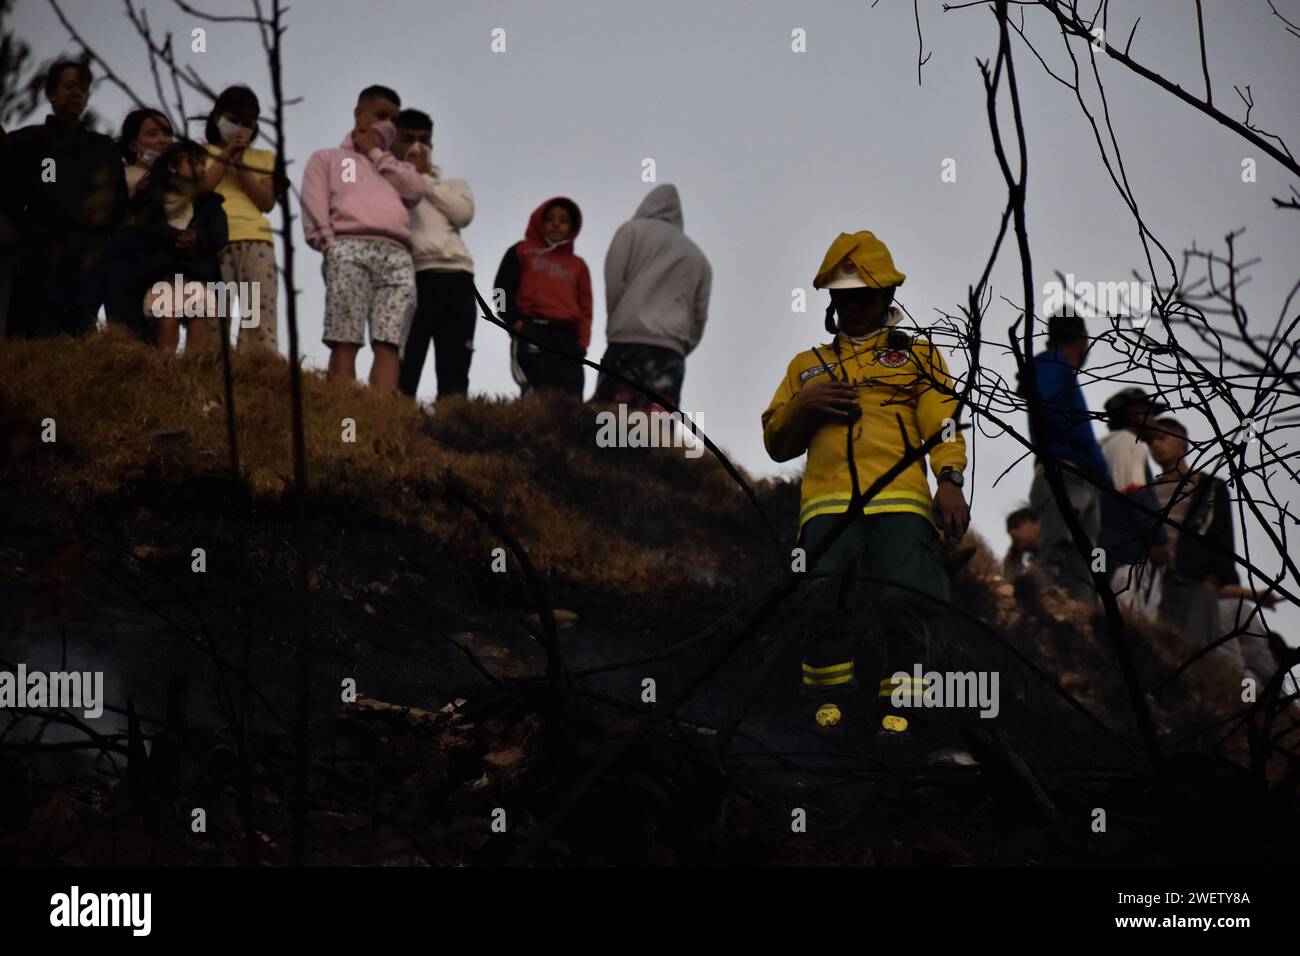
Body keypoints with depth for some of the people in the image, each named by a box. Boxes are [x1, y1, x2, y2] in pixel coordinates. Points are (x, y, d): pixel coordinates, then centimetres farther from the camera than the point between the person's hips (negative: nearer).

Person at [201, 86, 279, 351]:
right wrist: (225, 156, 5)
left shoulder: (265, 158, 24)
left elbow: (267, 202, 10)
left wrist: (241, 165, 3)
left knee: (260, 315, -15)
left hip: (255, 240, 1)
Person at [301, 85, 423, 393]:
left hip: (397, 255, 3)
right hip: (349, 248, -3)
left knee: (390, 344, -17)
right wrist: (330, 246, -9)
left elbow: (416, 190, 14)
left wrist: (377, 153, 19)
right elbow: (314, 207, 8)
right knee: (345, 341, -18)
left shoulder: (395, 167, 37)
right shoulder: (327, 158, 26)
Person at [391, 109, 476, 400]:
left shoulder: (453, 186, 30)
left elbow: (463, 213, 8)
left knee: (454, 371, -10)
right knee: (403, 369, -17)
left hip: (456, 277, 3)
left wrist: (426, 178, 12)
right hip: (412, 277, -3)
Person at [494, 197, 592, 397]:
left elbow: (584, 307, 21)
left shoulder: (578, 264, 28)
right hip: (532, 333, -4)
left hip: (569, 336, 4)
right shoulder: (522, 252, 18)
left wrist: (582, 340, 5)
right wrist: (515, 320, -7)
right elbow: (502, 289, 9)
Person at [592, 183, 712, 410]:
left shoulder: (633, 230, 13)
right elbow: (699, 317, 16)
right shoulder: (699, 258, 24)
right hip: (671, 350, 3)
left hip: (628, 343, -3)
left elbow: (614, 283, 2)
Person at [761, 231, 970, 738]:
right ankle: (830, 704, -4)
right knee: (824, 600, -22)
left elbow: (943, 422, 9)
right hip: (828, 500, 2)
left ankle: (897, 712, -9)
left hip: (900, 499, -2)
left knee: (902, 601, -23)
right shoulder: (808, 365, 30)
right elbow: (777, 443, 25)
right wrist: (802, 404, 4)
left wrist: (950, 480, -10)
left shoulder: (918, 356, 23)